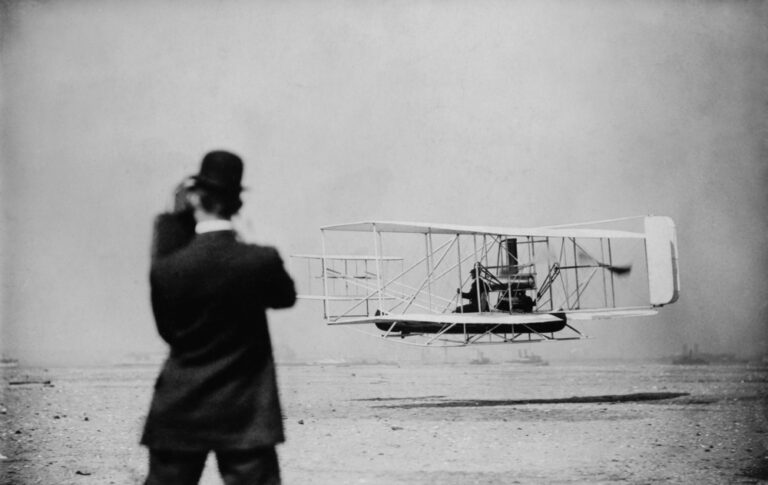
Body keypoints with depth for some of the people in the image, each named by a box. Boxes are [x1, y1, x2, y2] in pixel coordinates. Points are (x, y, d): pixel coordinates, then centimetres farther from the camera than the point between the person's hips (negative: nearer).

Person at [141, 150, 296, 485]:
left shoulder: (167, 268, -10)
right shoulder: (262, 261, -11)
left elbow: (167, 330, 5)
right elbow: (286, 295, 10)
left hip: (179, 414, 1)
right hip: (244, 417, -1)